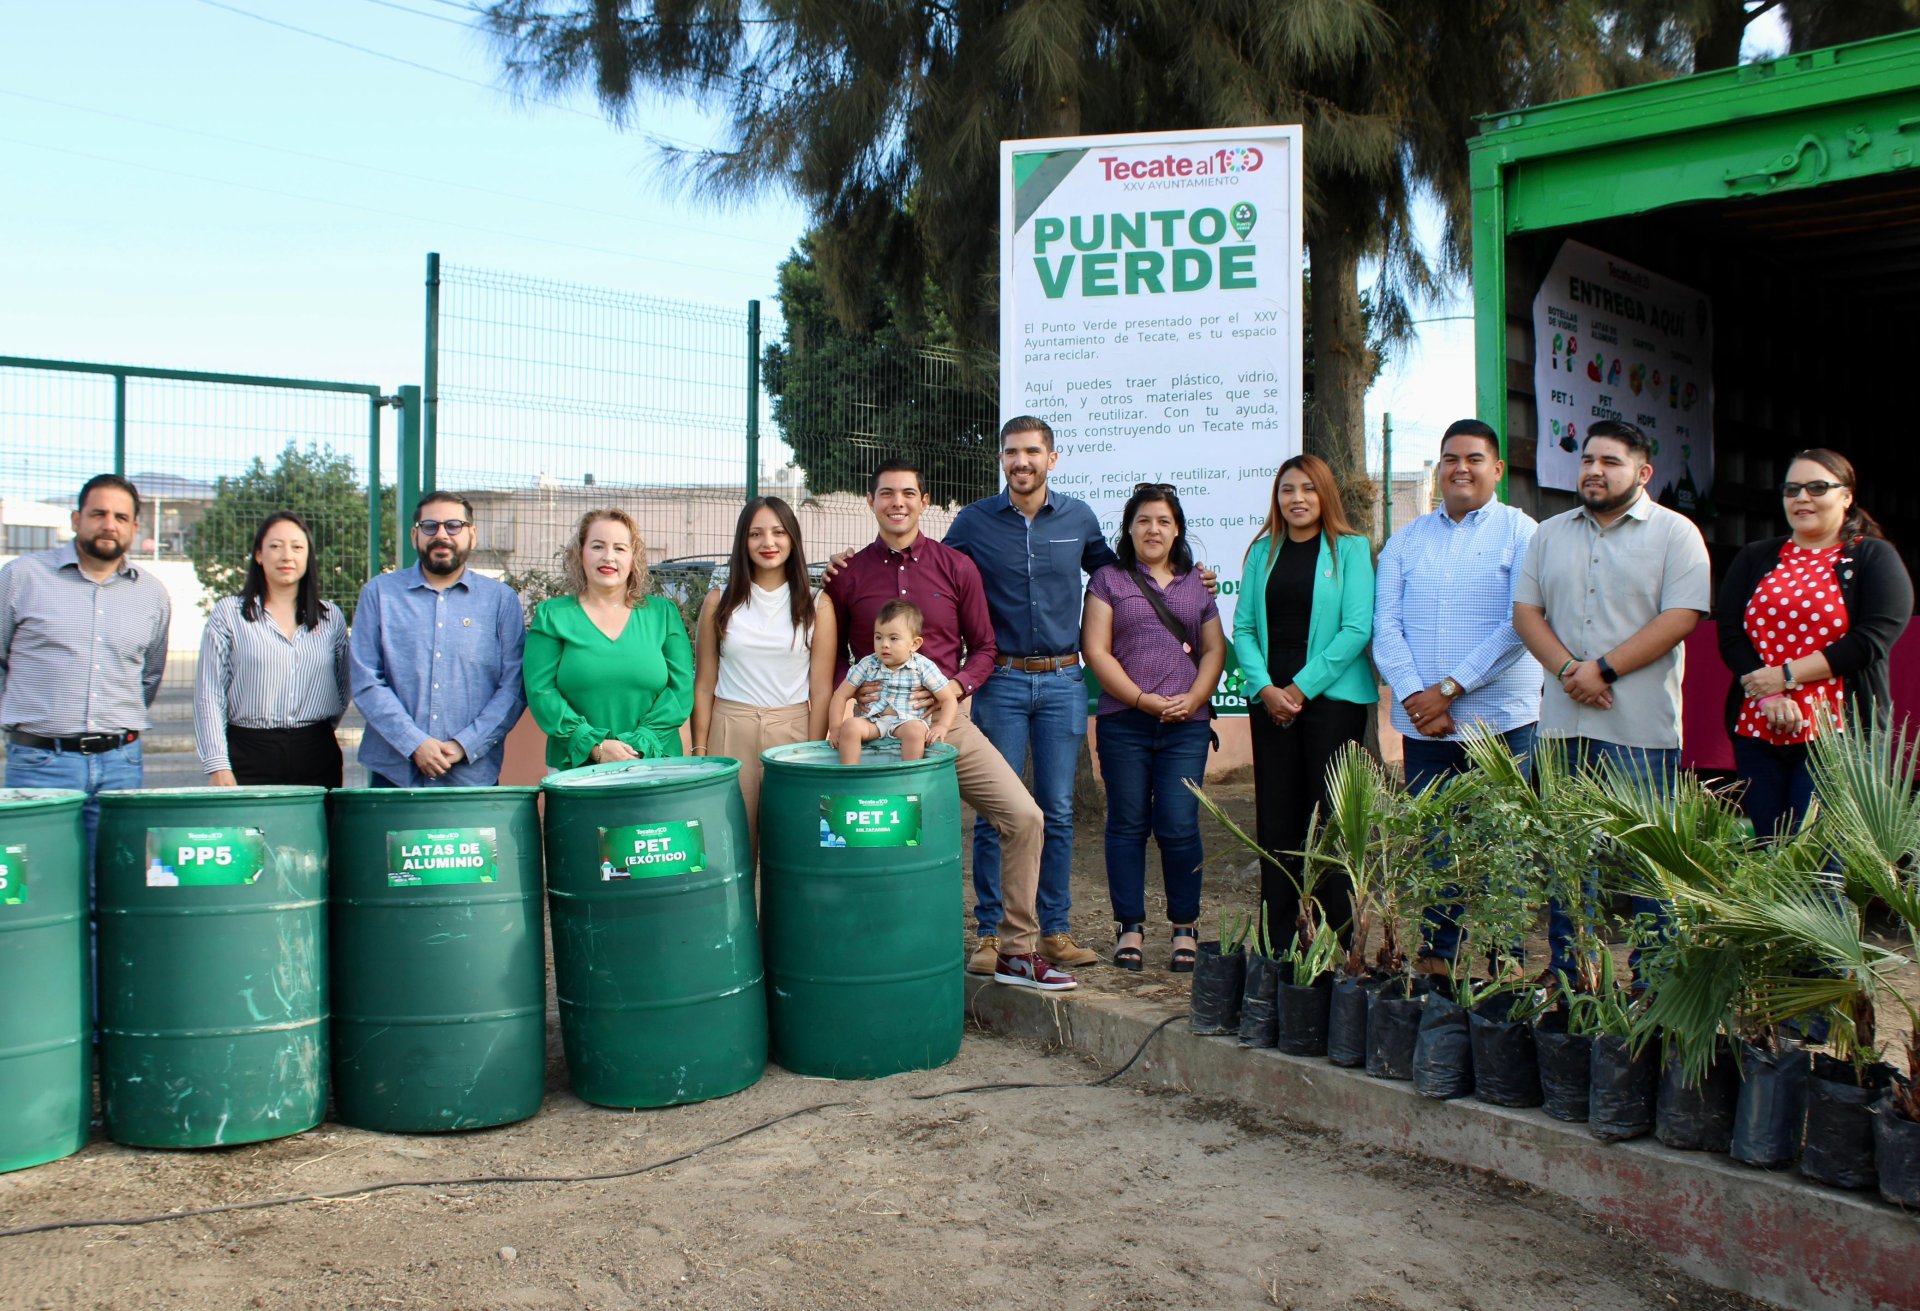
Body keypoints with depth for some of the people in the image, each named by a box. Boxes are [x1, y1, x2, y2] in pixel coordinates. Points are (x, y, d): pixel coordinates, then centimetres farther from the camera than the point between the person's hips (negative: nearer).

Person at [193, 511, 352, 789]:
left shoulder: (331, 618, 11)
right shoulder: (229, 614, 4)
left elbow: (345, 686, 21)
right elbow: (208, 696, 1)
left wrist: (321, 730, 10)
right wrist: (217, 766, -6)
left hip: (317, 757, 2)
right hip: (250, 754, -2)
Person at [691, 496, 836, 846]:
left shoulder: (817, 606, 3)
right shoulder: (719, 602, 5)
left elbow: (821, 690, 1)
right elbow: (704, 685, 6)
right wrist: (700, 750, 1)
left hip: (794, 730, 0)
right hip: (731, 730, 1)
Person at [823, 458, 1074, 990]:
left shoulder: (956, 567, 4)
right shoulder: (848, 575, 5)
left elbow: (983, 647, 8)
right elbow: (834, 652, 13)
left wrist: (955, 686, -10)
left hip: (947, 722, 1)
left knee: (1024, 817, -11)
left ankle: (1016, 951, 2)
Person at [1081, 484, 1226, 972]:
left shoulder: (1196, 583, 15)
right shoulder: (1109, 580, 7)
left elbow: (1214, 649, 12)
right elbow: (1096, 650, -1)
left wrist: (1193, 698, -6)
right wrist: (1144, 700, -9)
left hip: (1186, 725, 1)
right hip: (1124, 722, -1)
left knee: (1179, 826, -3)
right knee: (1128, 824, 3)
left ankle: (1185, 928, 10)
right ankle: (1130, 927, 13)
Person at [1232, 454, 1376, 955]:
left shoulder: (1350, 549, 0)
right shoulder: (1263, 552, 12)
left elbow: (1357, 629, -8)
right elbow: (1243, 627, 8)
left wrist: (1302, 686, -12)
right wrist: (1264, 687, -7)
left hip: (1333, 696, -4)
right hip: (1270, 701, 4)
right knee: (1275, 821, 5)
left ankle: (1333, 942, 8)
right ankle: (1276, 944, 12)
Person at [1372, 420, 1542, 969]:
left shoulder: (1520, 532, 1)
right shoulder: (1406, 540, 13)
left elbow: (1520, 625, -9)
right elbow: (1385, 626, 5)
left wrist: (1448, 688, -13)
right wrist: (1413, 697, -10)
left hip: (1500, 719, -3)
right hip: (1422, 723, 3)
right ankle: (1438, 954, 18)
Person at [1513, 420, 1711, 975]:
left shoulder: (1675, 533, 1)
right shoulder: (1550, 534, 15)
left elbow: (1680, 617, -9)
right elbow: (1526, 610, 9)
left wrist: (1603, 669, -14)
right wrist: (1566, 669, -8)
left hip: (1640, 727, -4)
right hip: (1562, 721, 4)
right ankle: (1566, 977, 19)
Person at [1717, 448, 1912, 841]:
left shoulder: (1874, 558, 5)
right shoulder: (1754, 560, 15)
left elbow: (1872, 639, -9)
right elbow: (1730, 636, 4)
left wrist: (1787, 675, -13)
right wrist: (1767, 696, -12)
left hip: (1838, 732, -4)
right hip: (1758, 730, 4)